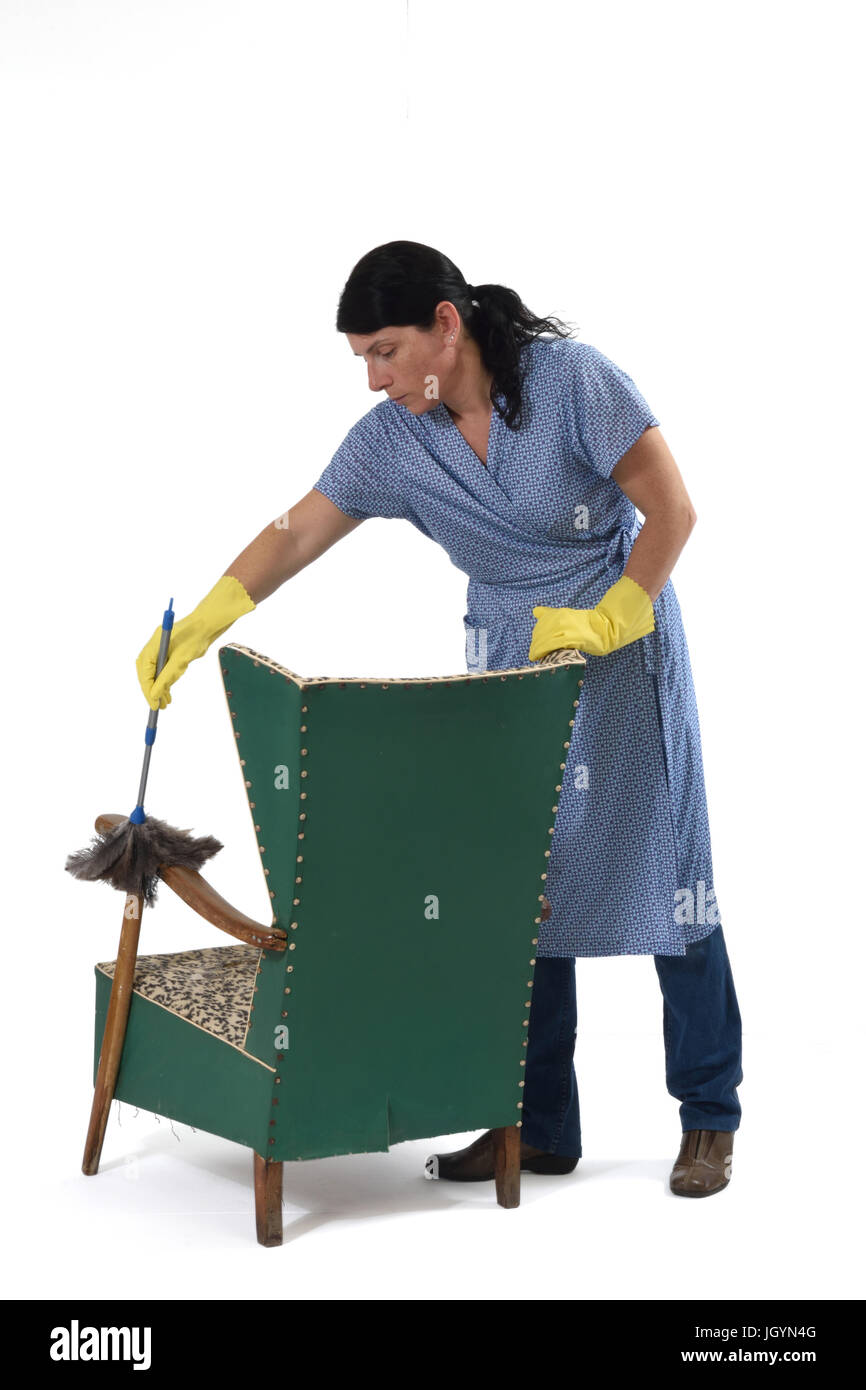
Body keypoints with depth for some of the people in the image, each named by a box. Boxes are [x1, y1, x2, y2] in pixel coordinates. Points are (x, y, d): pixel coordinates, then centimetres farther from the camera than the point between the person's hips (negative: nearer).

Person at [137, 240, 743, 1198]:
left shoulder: (571, 379, -19)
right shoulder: (393, 438, -6)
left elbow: (672, 511, -16)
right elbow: (295, 536, -3)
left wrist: (606, 622, -22)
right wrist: (192, 631, -11)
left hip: (624, 643, -4)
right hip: (509, 661, 4)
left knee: (664, 868, -1)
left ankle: (708, 1119, 10)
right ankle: (541, 1127, 10)